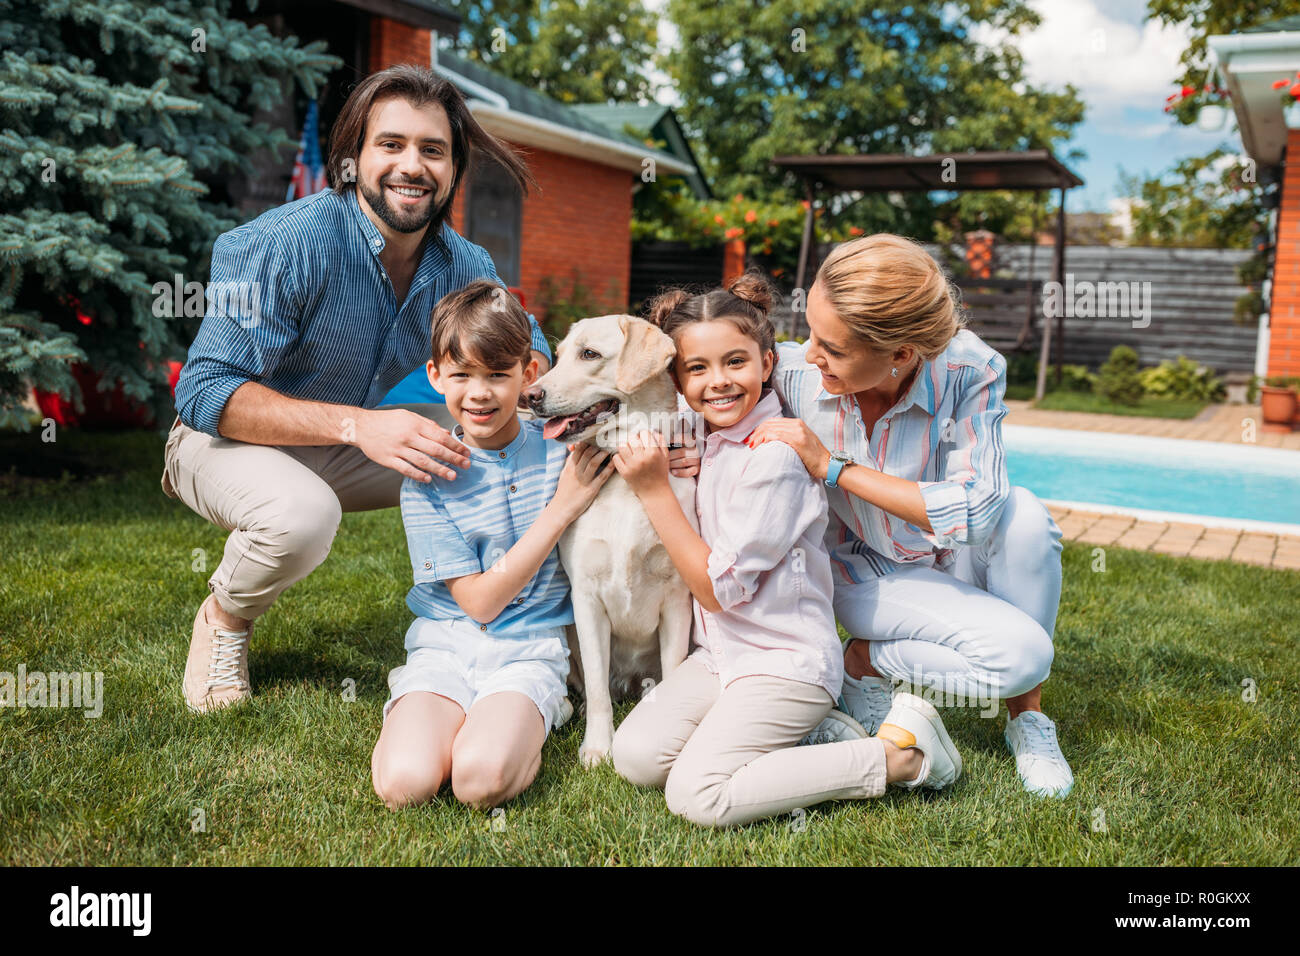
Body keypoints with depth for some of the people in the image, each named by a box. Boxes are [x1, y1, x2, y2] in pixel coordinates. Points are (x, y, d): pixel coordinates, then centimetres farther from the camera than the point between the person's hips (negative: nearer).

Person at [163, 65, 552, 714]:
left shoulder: (463, 264, -10)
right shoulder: (290, 243, -29)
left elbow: (523, 340, 4)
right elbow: (206, 391, -31)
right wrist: (356, 425, -43)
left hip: (347, 440, 6)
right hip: (227, 440, -5)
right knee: (303, 514, -38)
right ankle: (223, 618, -3)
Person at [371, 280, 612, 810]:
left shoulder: (560, 451, -1)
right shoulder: (429, 475, -5)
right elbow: (480, 600, -10)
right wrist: (562, 506, -15)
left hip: (529, 651, 0)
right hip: (445, 646, 1)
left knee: (482, 779, -28)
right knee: (404, 782, -25)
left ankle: (523, 723, 3)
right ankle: (431, 715, 6)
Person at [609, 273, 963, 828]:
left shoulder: (773, 456, -20)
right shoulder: (708, 443, 5)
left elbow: (718, 588, -19)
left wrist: (655, 490, -20)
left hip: (784, 663, -8)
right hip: (720, 653, 8)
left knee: (696, 797, -18)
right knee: (634, 756, -6)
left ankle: (900, 755, -8)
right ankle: (798, 734, 7)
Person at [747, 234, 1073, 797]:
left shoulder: (970, 370, -26)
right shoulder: (793, 374, -23)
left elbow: (976, 509, -33)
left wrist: (831, 467, -35)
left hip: (957, 560, 2)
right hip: (870, 575, -2)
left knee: (1022, 513, -34)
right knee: (1020, 652, -28)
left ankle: (1025, 716, -13)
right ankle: (865, 661, -2)